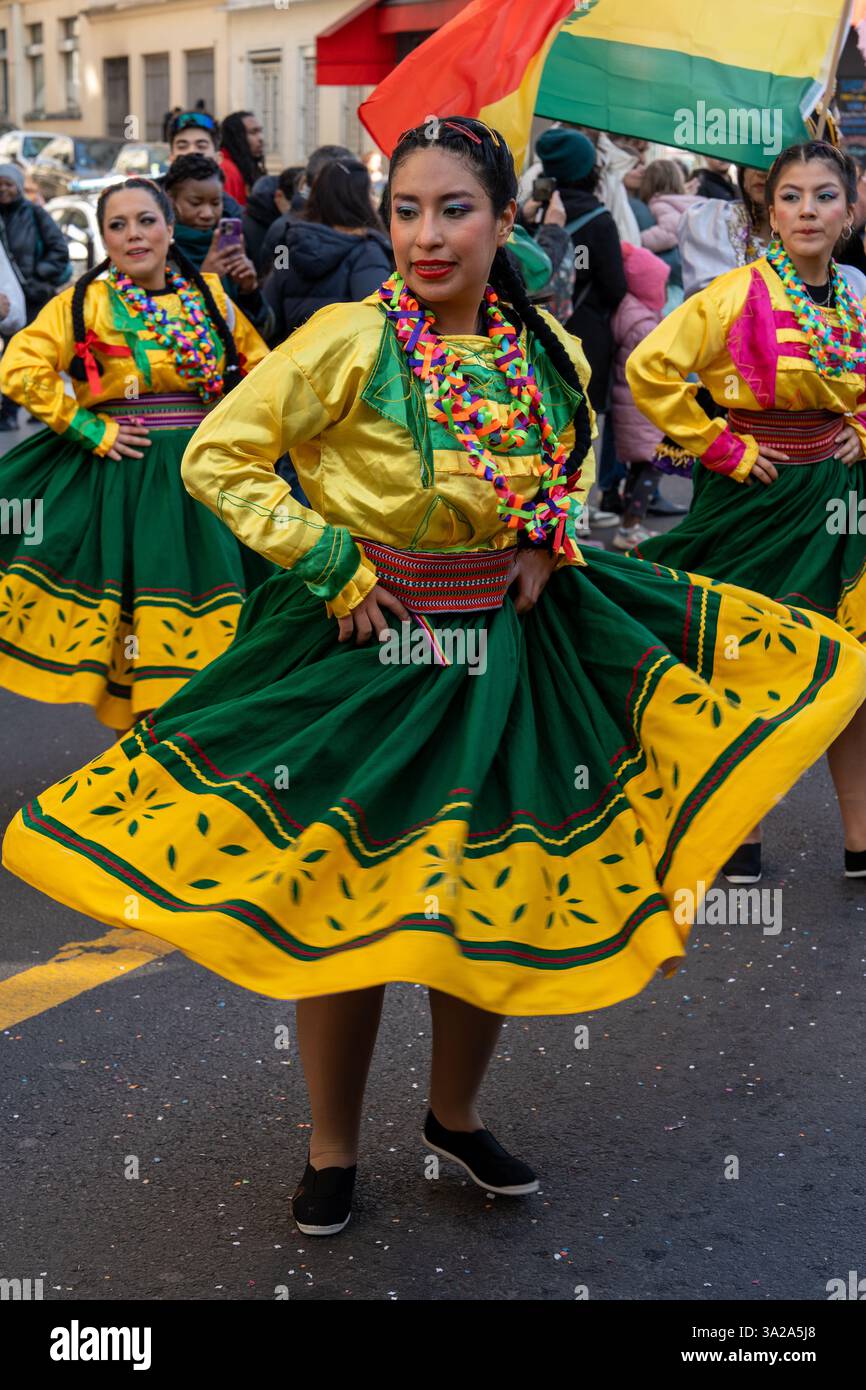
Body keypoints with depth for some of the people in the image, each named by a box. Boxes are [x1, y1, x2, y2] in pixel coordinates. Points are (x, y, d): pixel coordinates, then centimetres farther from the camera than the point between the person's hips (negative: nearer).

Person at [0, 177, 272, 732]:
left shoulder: (209, 296, 8)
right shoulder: (87, 302, -3)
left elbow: (260, 368, 20)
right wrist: (91, 430, -14)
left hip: (199, 473, 4)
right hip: (120, 472, -3)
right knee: (132, 598, -4)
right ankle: (144, 729, 8)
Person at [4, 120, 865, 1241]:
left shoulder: (548, 352, 0)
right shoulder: (349, 341, -14)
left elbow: (577, 459, 21)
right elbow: (218, 457, -11)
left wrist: (551, 543, 2)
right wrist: (329, 561, -14)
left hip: (503, 654, 4)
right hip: (363, 653, -4)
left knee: (495, 900, 11)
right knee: (343, 901, 4)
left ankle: (456, 1116, 35)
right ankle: (332, 1148, 24)